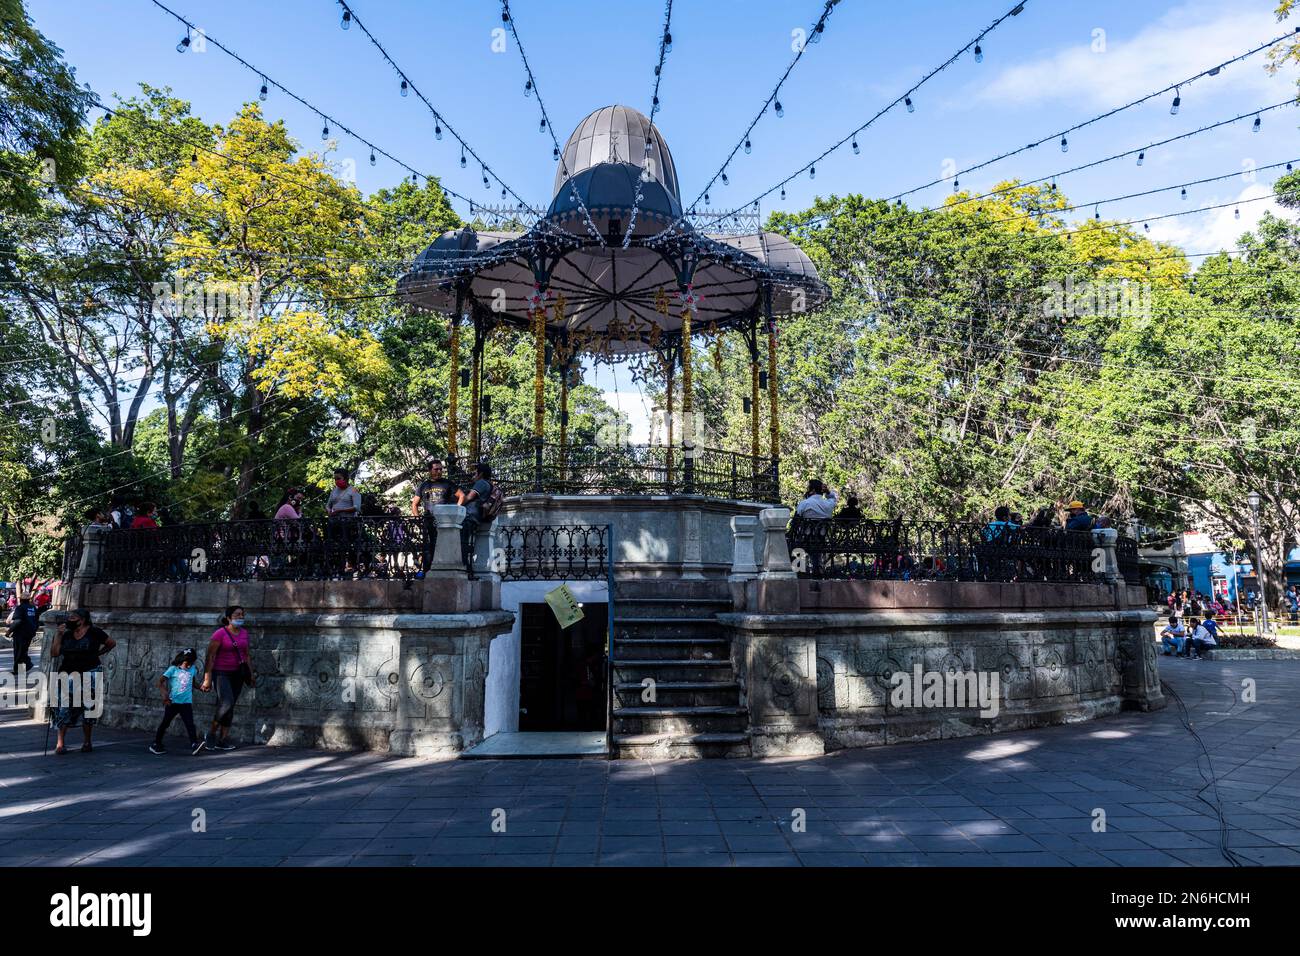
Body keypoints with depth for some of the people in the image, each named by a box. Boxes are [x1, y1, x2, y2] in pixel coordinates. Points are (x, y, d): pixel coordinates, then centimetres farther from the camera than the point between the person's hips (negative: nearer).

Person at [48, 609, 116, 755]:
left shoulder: (94, 632, -2)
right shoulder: (66, 634, 8)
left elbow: (112, 643, 10)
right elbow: (54, 653, 1)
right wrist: (58, 635, -1)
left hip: (89, 674, -3)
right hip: (68, 675, 3)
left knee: (87, 708, 3)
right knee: (63, 708, -8)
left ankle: (87, 742, 14)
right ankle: (60, 743, -3)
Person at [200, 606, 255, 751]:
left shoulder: (244, 633, 8)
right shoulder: (220, 633, -10)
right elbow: (210, 656, -12)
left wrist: (251, 674, 14)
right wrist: (207, 678, -16)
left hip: (237, 674, 6)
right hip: (221, 673, -6)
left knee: (230, 707, 6)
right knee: (227, 703, -20)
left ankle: (223, 740, 11)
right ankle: (212, 733, 1)